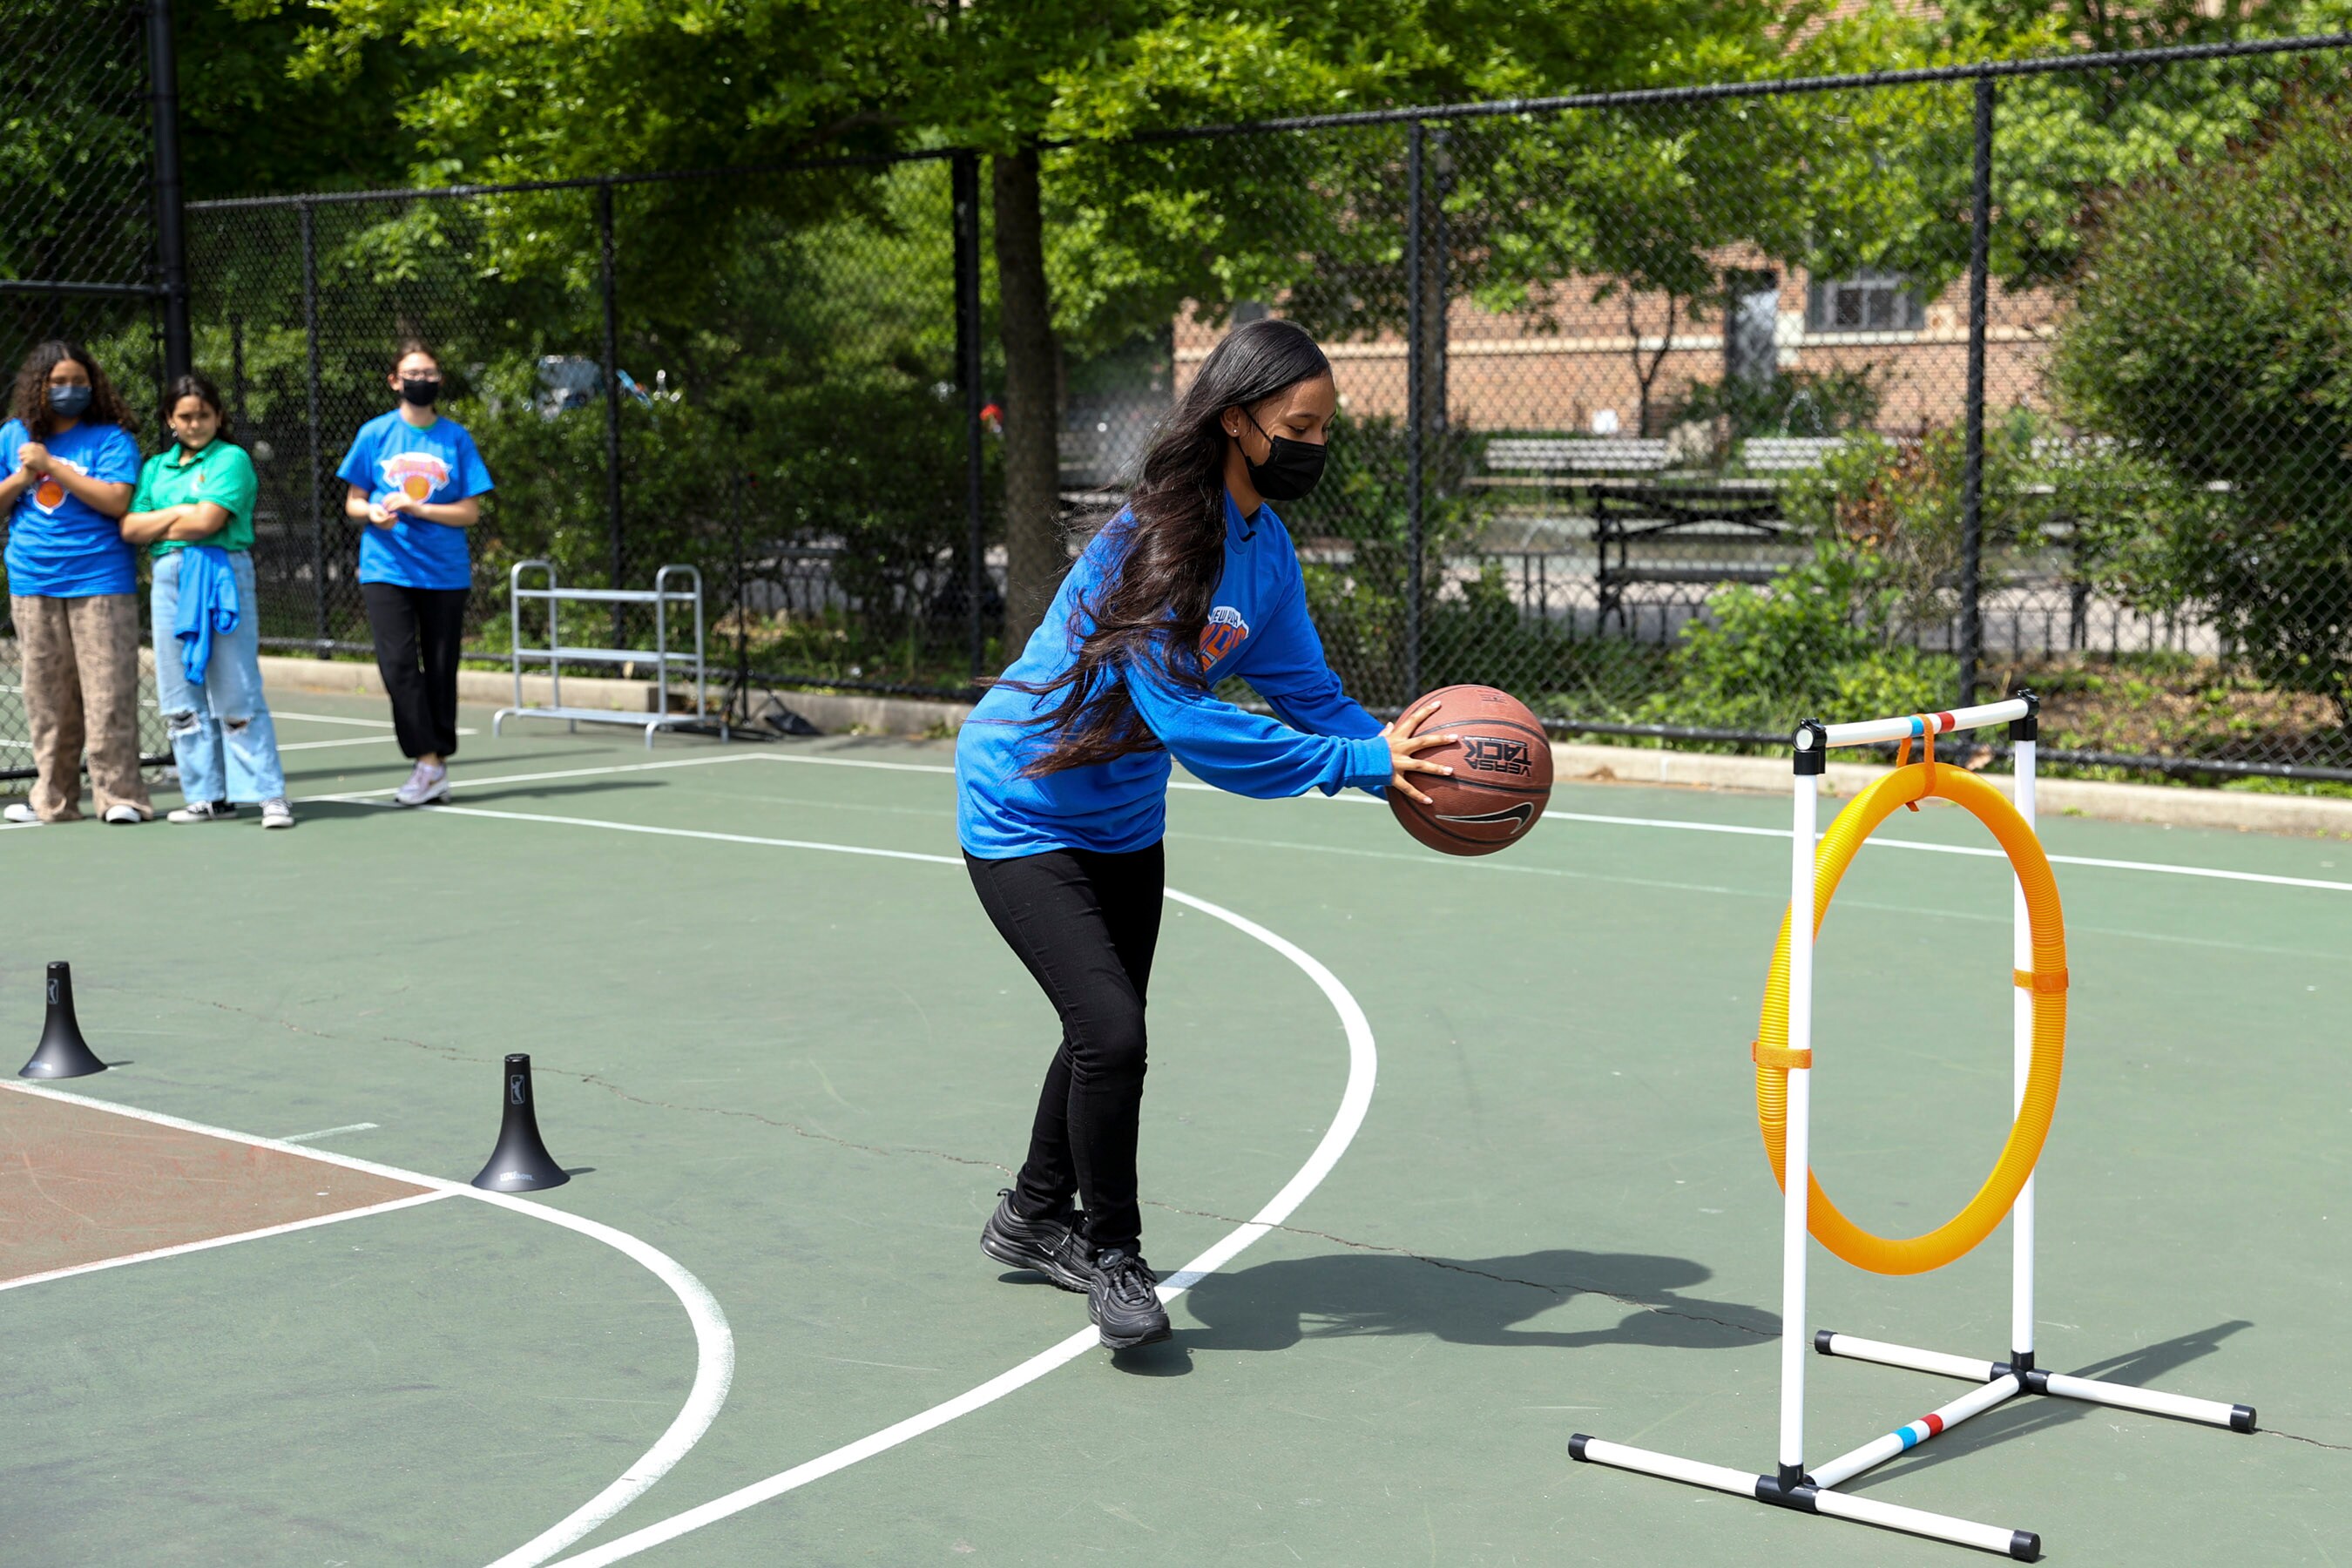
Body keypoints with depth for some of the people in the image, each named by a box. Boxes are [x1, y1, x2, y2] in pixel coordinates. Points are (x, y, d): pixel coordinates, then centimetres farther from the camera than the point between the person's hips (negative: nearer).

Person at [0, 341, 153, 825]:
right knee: (47, 697, 7)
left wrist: (53, 466, -14)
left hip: (99, 581, -4)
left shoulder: (110, 438, -1)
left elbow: (116, 501, -14)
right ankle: (53, 799, 14)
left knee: (108, 692, -6)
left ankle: (119, 794, 0)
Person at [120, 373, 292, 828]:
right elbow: (129, 528, 7)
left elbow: (207, 522, -12)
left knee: (236, 695, -8)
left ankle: (271, 795, -6)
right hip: (169, 580, 6)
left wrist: (156, 528, 2)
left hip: (223, 574, -6)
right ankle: (209, 796, 12)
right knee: (180, 698, 5)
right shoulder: (156, 468, 17)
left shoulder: (232, 459, 0)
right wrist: (180, 512, -3)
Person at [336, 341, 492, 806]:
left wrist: (416, 508, -13)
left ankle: (437, 763, 17)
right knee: (398, 664, -12)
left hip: (445, 571, 1)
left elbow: (470, 511, 0)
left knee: (440, 668, 5)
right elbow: (353, 502, 9)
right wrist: (373, 513, -14)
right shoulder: (375, 434, 5)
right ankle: (428, 763, -8)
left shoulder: (456, 437, 4)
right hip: (387, 569, 0)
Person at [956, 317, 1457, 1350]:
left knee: (1107, 1031, 20)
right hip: (1026, 812, -9)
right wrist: (1359, 764, -39)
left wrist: (1398, 761, -21)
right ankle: (1109, 1258, 6)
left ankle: (1035, 1218, 43)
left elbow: (1306, 688, -2)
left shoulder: (1264, 543, -4)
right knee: (1111, 1032, -17)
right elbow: (1183, 720, -36)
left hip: (1122, 820, 9)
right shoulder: (1155, 538, -30)